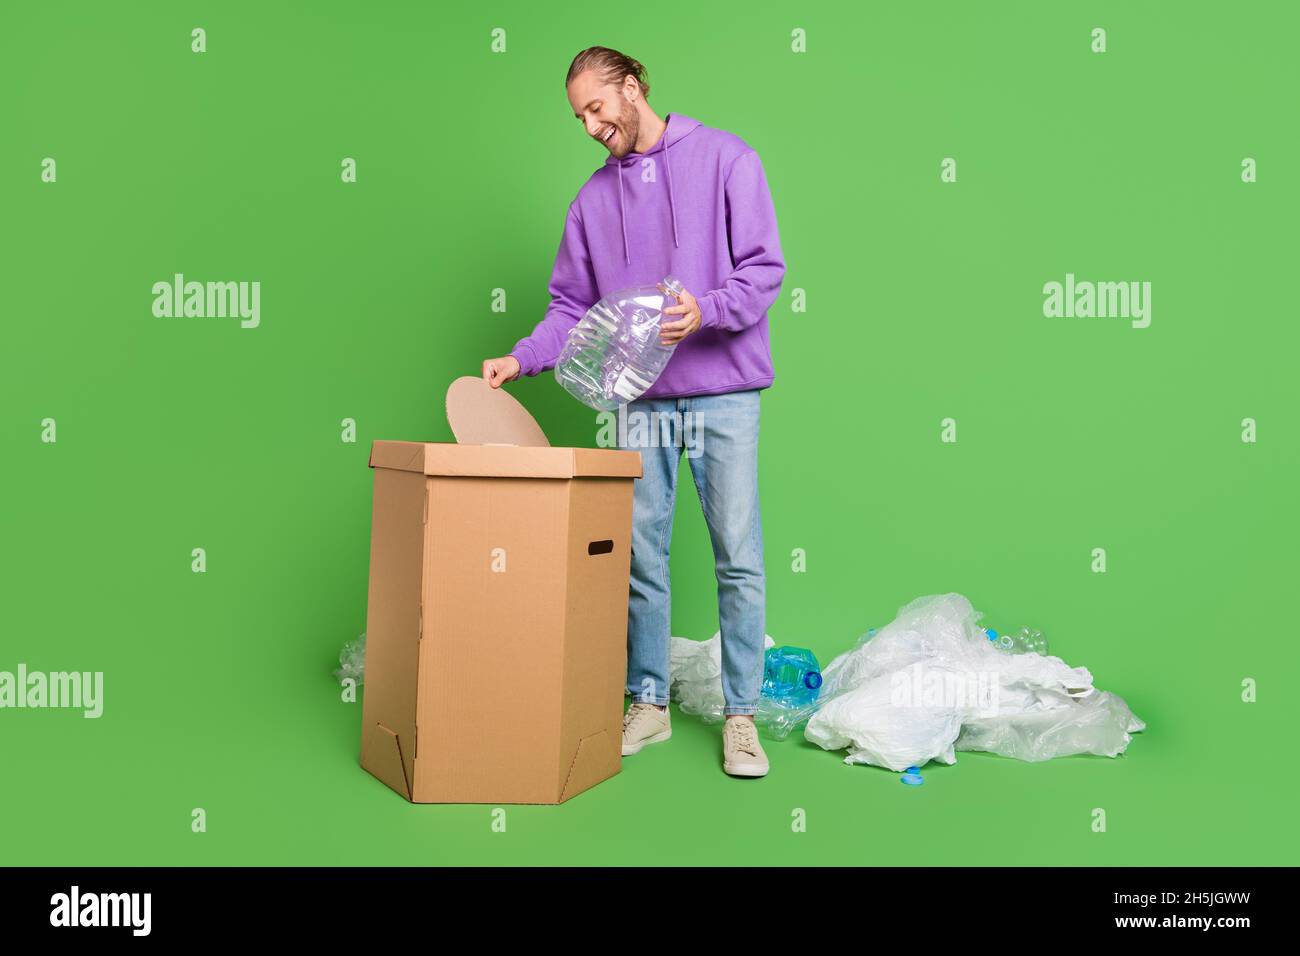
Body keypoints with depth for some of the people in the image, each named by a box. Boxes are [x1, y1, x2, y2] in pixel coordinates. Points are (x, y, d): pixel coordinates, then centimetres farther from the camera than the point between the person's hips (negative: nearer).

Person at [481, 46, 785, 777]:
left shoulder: (726, 159, 2)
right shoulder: (595, 197, 14)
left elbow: (765, 268, -4)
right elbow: (572, 307, 12)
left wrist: (707, 311, -21)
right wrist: (521, 360, -3)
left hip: (723, 395, -3)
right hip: (639, 400, 4)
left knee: (740, 559, -2)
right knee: (642, 559, 6)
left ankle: (742, 714, 9)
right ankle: (649, 703, 20)